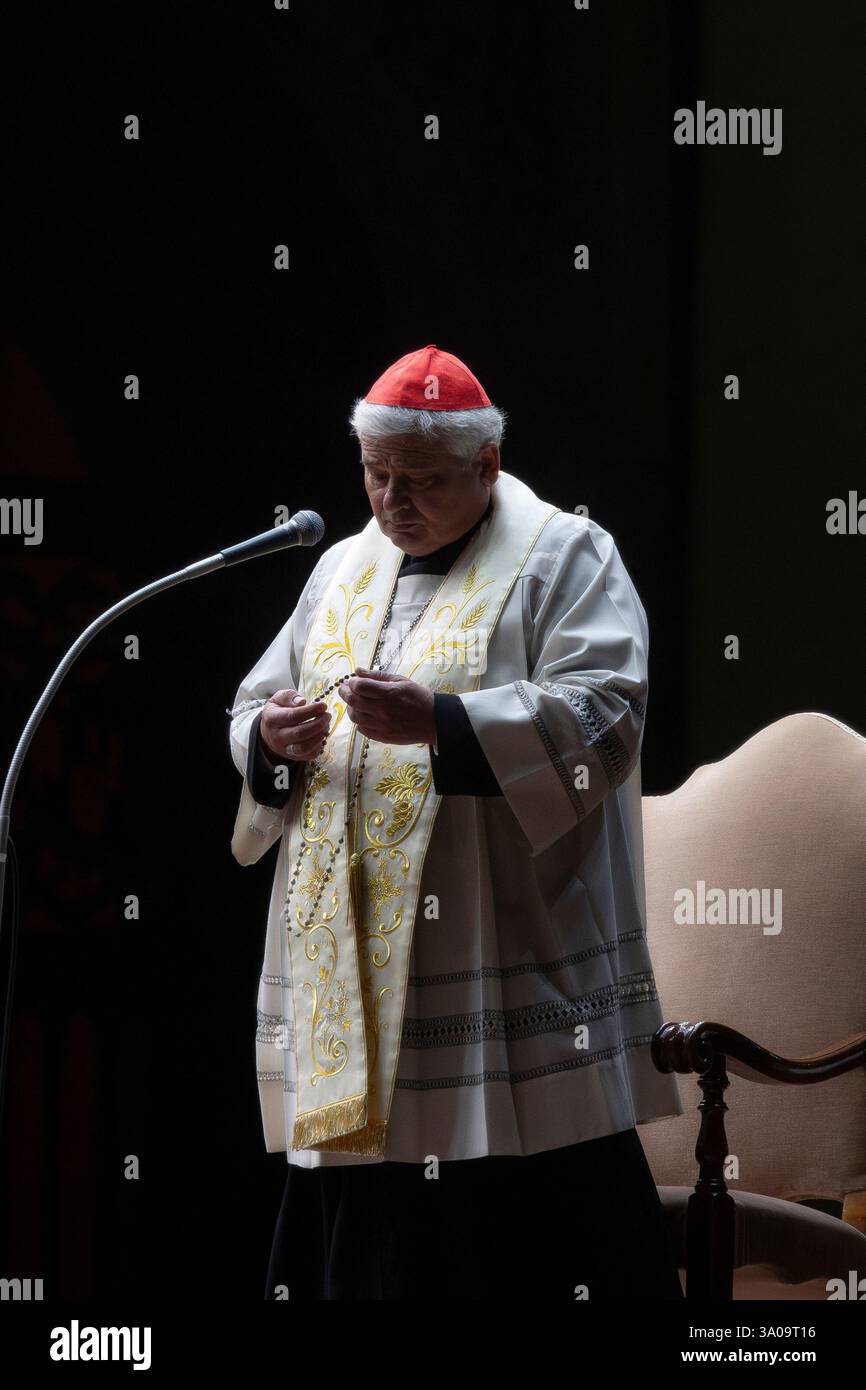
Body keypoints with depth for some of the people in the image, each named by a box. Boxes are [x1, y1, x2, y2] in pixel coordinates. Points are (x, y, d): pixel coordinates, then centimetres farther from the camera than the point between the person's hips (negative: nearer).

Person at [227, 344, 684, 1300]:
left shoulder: (565, 558, 0)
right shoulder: (344, 569, 19)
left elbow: (602, 720, -12)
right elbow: (254, 706, 21)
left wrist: (439, 722, -24)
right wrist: (272, 737, -4)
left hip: (509, 971, -5)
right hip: (351, 973, 6)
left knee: (543, 1230, -10)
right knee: (362, 1229, 3)